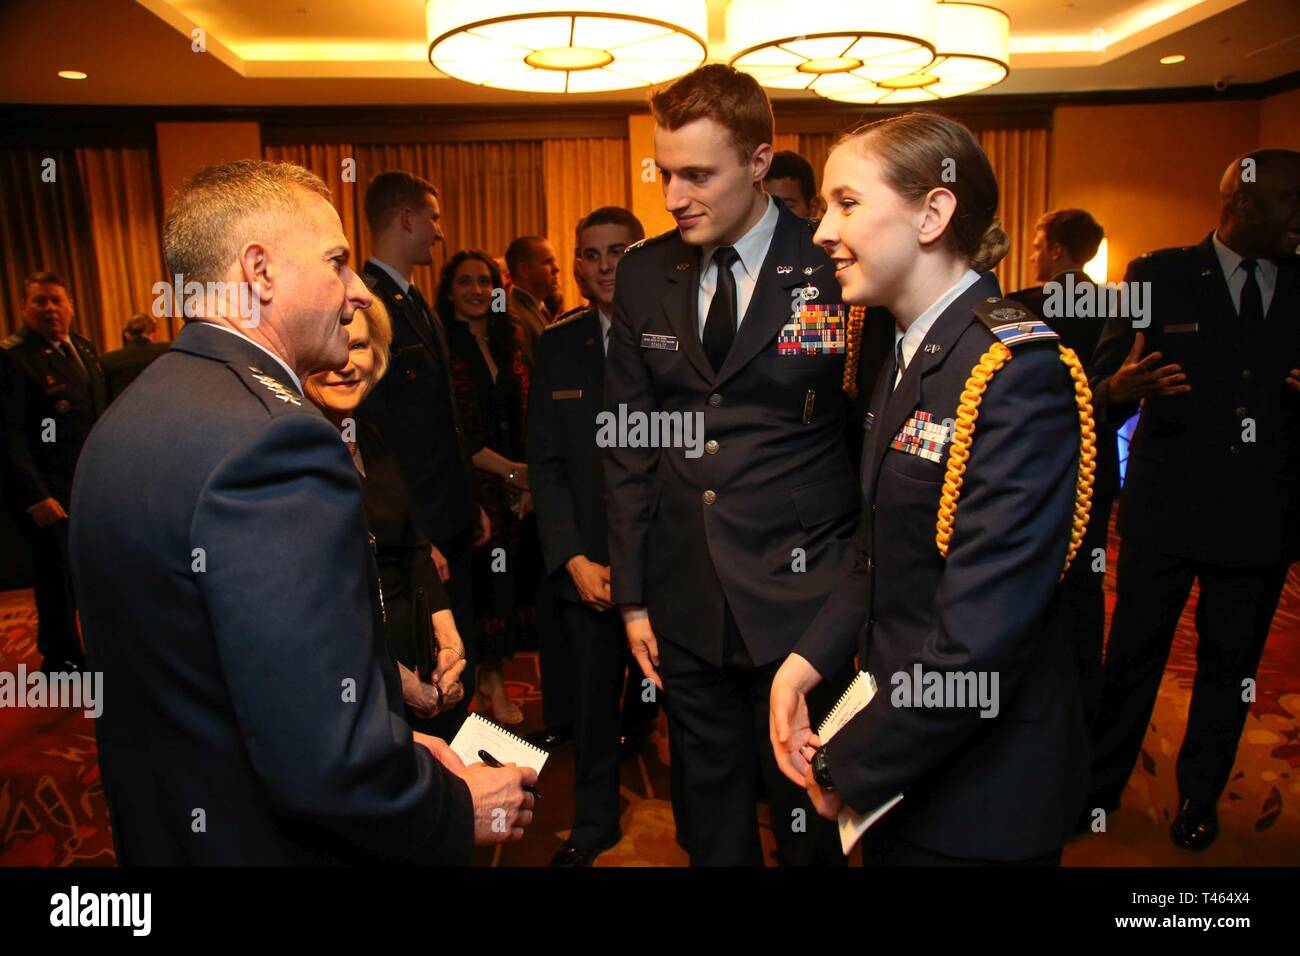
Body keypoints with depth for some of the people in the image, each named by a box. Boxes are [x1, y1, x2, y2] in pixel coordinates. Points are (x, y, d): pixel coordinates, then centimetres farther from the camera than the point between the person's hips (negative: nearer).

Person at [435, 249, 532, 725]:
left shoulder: (508, 346, 11)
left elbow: (522, 422, 11)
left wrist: (527, 484, 0)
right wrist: (509, 470, -12)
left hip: (512, 486, 5)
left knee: (501, 576, 8)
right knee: (475, 577, 1)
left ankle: (493, 676, 21)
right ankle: (484, 682, 17)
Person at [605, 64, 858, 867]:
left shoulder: (838, 270, -9)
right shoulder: (644, 275, 4)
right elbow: (627, 445, 6)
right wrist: (632, 595, 6)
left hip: (800, 600, -3)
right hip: (685, 603, 4)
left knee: (807, 815, 14)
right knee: (713, 809, 20)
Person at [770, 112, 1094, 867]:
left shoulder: (1018, 372, -23)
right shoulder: (912, 353, 4)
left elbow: (979, 637, -27)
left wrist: (847, 769, -15)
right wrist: (805, 661, -4)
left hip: (981, 786, -7)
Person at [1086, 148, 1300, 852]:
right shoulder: (1157, 277, -1)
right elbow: (1102, 385, -6)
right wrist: (1120, 389, -29)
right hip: (1164, 505, -3)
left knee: (1230, 663, 14)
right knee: (1132, 655, 6)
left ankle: (1200, 798, 33)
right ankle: (1098, 786, 25)